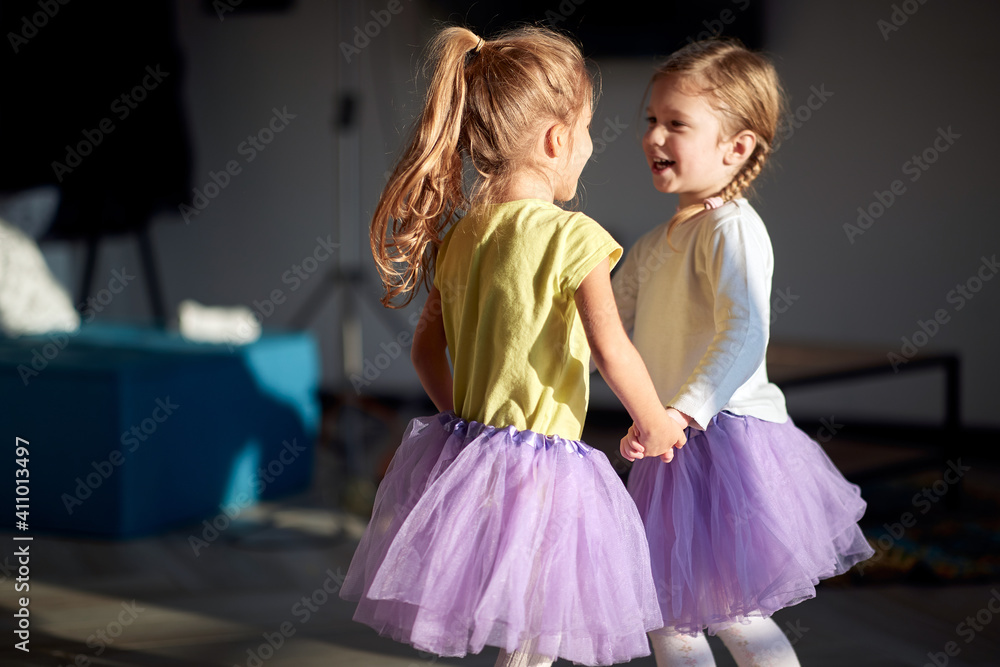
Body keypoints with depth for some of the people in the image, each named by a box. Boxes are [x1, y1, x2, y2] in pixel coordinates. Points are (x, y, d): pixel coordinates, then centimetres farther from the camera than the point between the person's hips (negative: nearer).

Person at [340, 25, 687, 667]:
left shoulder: (459, 234, 5)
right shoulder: (572, 236, -15)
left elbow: (427, 347, 12)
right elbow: (611, 351, -18)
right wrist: (655, 424, -2)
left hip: (462, 445, 7)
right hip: (540, 466, -7)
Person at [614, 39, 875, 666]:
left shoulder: (733, 228, -15)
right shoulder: (654, 244, 14)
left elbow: (744, 334, -30)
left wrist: (683, 409, -40)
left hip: (726, 441, -9)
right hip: (673, 450, 9)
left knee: (730, 617, -4)